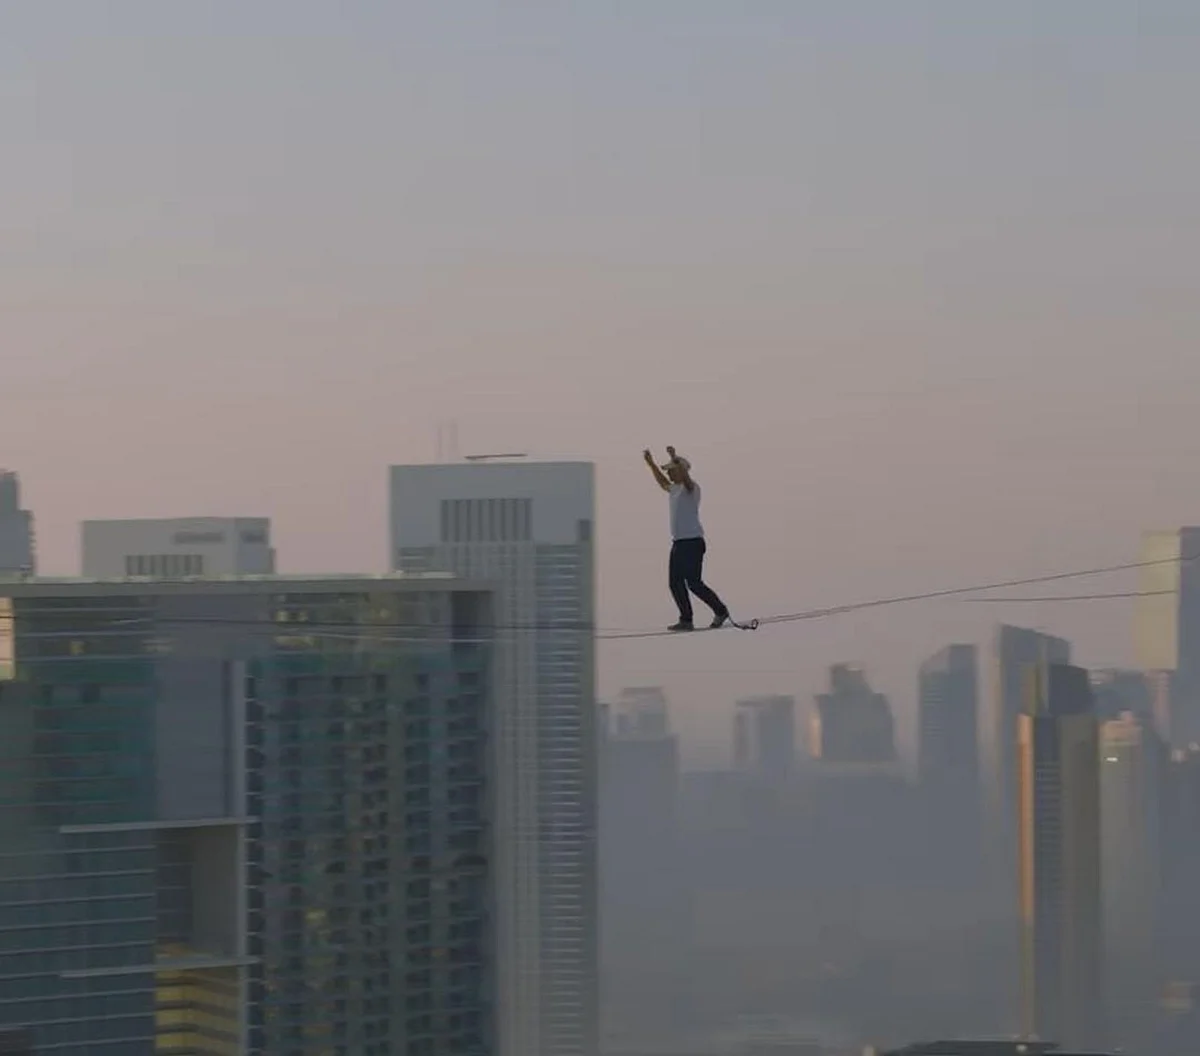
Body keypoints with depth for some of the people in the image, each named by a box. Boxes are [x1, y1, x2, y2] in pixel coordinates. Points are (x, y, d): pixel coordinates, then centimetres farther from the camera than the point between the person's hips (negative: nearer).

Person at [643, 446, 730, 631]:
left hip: (692, 542, -9)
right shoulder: (674, 489, 16)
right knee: (675, 583, 5)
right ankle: (686, 620, 8)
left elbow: (685, 477, -31)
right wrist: (651, 464, 39)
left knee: (694, 583, -11)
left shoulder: (691, 488, -9)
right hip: (678, 543, 9)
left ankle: (720, 611, 1)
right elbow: (663, 482, 38)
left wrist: (675, 458, -42)